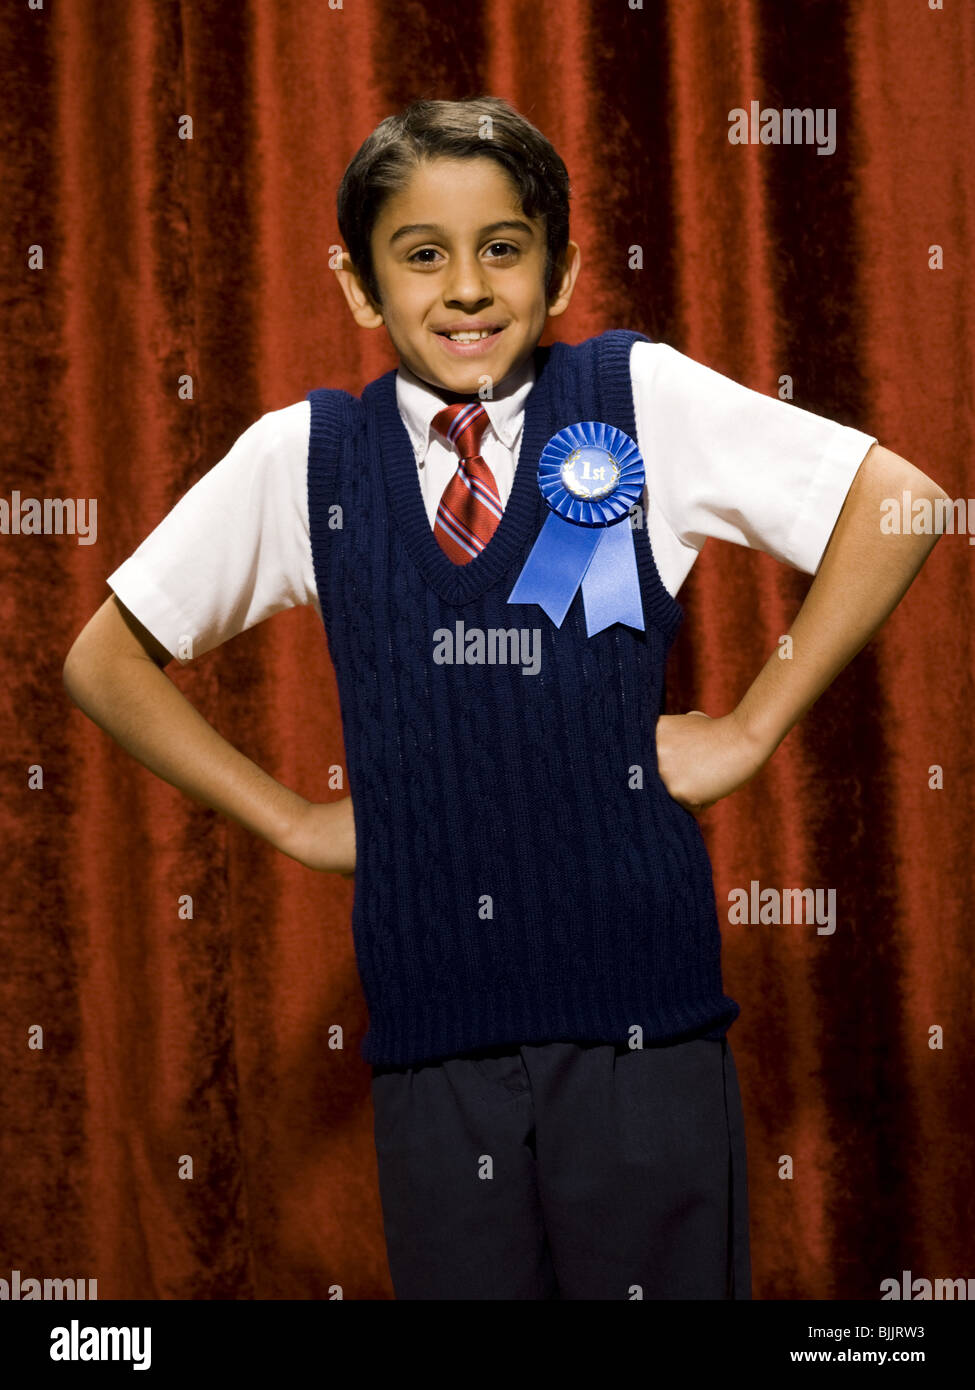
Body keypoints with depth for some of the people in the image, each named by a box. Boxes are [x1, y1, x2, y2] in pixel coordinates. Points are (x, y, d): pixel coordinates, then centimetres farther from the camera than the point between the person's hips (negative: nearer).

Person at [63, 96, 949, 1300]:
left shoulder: (640, 398, 1)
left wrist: (754, 726, -1)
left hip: (639, 991, -1)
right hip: (432, 1008, 1)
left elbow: (899, 501, 1)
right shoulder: (300, 457, 5)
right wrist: (292, 820, 7)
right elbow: (106, 662, 13)